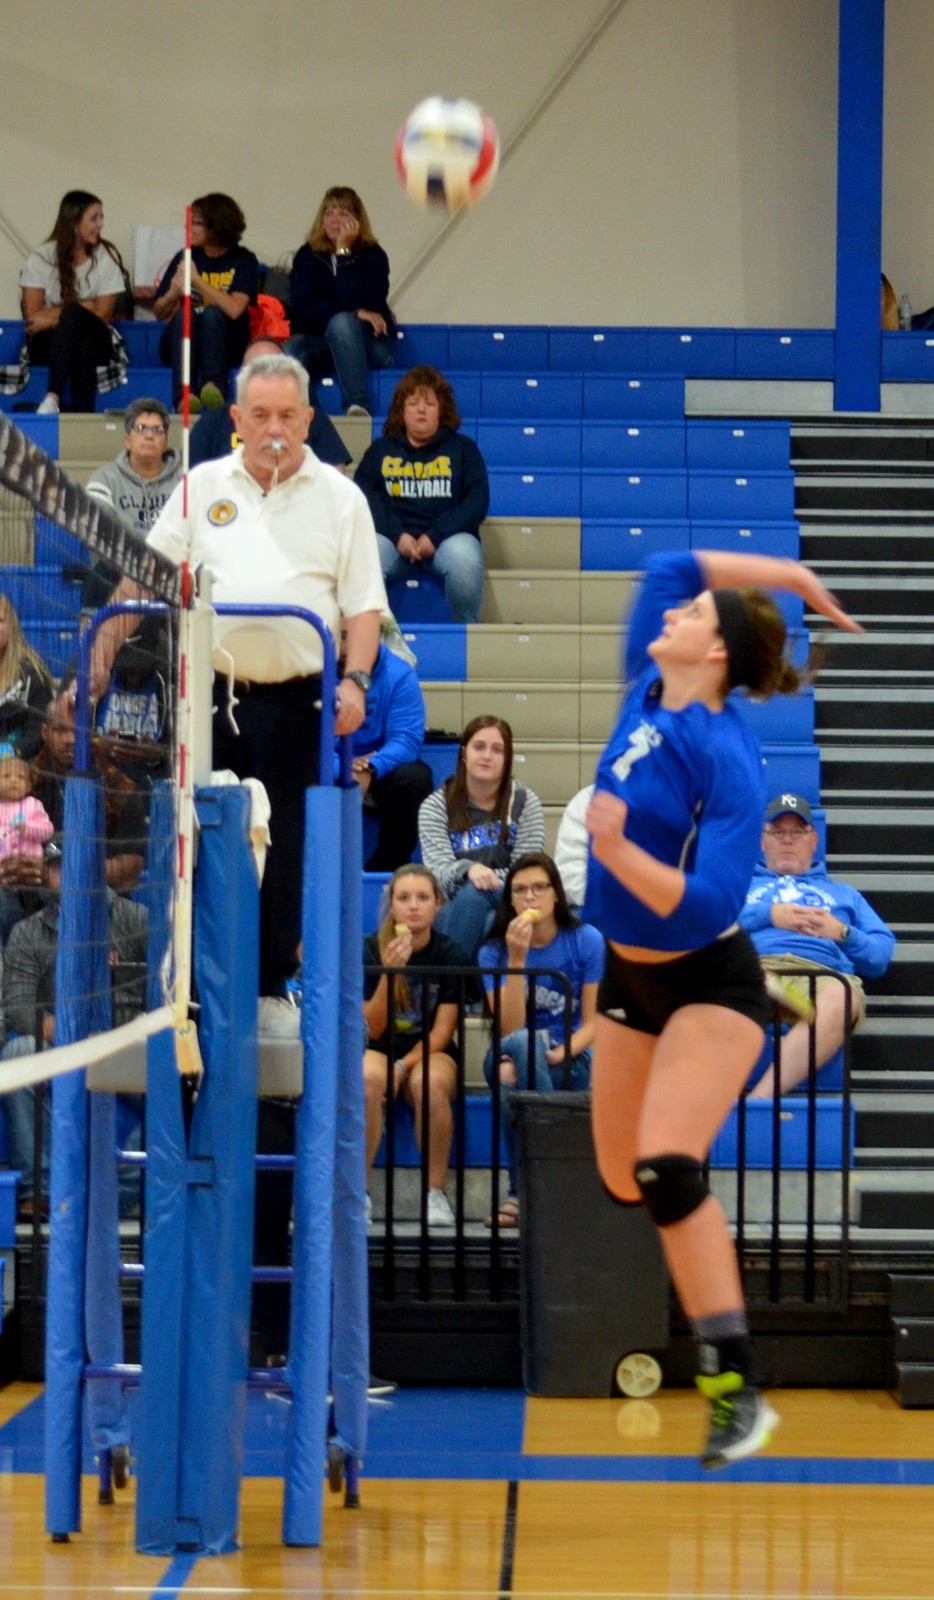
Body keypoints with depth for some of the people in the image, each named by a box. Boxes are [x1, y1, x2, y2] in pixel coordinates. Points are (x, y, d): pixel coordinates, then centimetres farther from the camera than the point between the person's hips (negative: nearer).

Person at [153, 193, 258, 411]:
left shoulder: (243, 260, -2)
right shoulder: (185, 258, 7)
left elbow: (234, 309, -19)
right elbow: (159, 313, 7)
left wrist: (197, 280, -15)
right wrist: (174, 292, -14)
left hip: (226, 347, -2)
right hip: (182, 345, 2)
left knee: (213, 313, -31)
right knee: (183, 314, -29)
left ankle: (213, 386, -49)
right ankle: (184, 393, -49)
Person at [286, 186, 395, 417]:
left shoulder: (373, 255, 0)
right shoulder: (307, 255, 7)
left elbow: (353, 300, -17)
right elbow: (303, 308, -7)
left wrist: (344, 252, -15)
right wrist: (354, 314, -16)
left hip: (370, 342, -2)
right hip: (318, 343, 2)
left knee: (340, 324, -37)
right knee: (292, 349, -33)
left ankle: (357, 405, -44)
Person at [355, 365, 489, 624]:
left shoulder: (463, 449, 16)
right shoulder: (380, 451, 19)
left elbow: (478, 502, 4)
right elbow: (365, 498, 5)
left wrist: (435, 535, -12)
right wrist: (398, 535, -13)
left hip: (448, 537, 0)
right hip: (394, 540, 1)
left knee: (464, 556, -36)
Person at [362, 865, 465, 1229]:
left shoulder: (450, 955, -2)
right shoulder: (369, 950, -4)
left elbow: (442, 1032, -4)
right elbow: (372, 1029, -7)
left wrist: (404, 1066, -21)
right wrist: (390, 973, -21)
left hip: (430, 1052, 0)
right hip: (377, 1050, 0)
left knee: (430, 1084, -36)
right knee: (367, 1078, -37)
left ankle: (435, 1193, -24)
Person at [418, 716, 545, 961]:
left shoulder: (526, 803, 8)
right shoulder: (435, 807, 6)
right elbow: (438, 868, -8)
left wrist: (489, 877, -15)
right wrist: (469, 870, -30)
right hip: (452, 910, 0)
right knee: (475, 893, -36)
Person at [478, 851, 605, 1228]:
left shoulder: (586, 941, -2)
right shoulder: (494, 951, -1)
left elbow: (593, 1023, -1)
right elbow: (510, 1028, -14)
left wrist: (560, 1054, -22)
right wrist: (517, 960, -22)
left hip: (569, 1063, -1)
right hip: (511, 1061, 1)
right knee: (520, 1044, -38)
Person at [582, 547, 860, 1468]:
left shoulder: (726, 758, -23)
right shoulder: (647, 695, -2)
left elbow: (710, 905, -29)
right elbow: (669, 566, 11)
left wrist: (618, 852, -39)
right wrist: (787, 576, 9)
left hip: (709, 984, -8)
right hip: (629, 978, 8)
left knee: (665, 1167, -25)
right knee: (624, 1179, 13)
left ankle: (736, 1389, -23)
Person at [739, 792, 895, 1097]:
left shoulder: (842, 894, 39)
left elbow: (881, 955, 24)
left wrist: (843, 933, 5)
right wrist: (767, 915, 3)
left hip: (822, 973, 1)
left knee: (841, 997, -41)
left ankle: (759, 1099, -48)